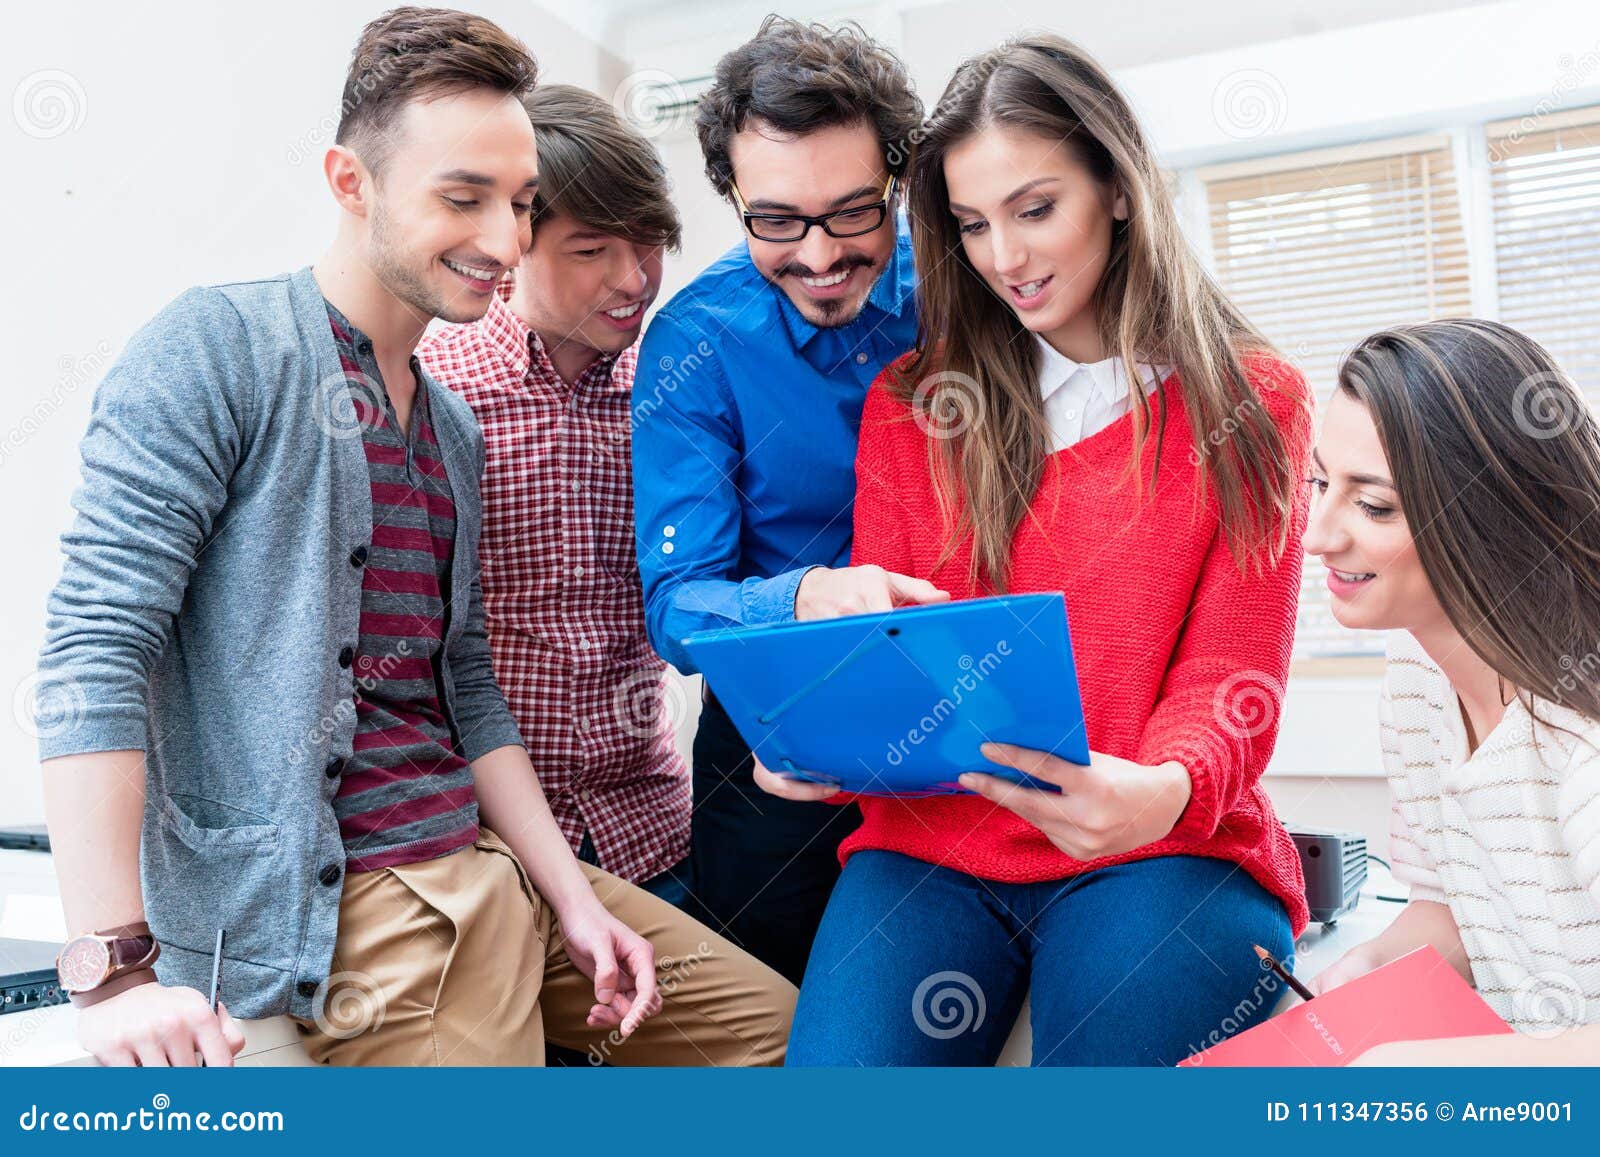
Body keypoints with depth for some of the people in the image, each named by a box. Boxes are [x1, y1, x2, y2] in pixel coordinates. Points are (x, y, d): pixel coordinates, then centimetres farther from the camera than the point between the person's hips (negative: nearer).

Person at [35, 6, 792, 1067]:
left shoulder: (454, 427, 14)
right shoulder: (215, 352, -10)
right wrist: (117, 967, -22)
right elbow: (98, 647, -16)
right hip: (346, 906, -7)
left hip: (489, 865, 8)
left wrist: (573, 898, 6)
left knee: (776, 1024, 11)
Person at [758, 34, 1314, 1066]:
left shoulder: (1253, 403, 5)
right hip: (932, 843, 2)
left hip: (1163, 853, -1)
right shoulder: (911, 406, 10)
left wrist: (1164, 789, -24)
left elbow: (1232, 675, -2)